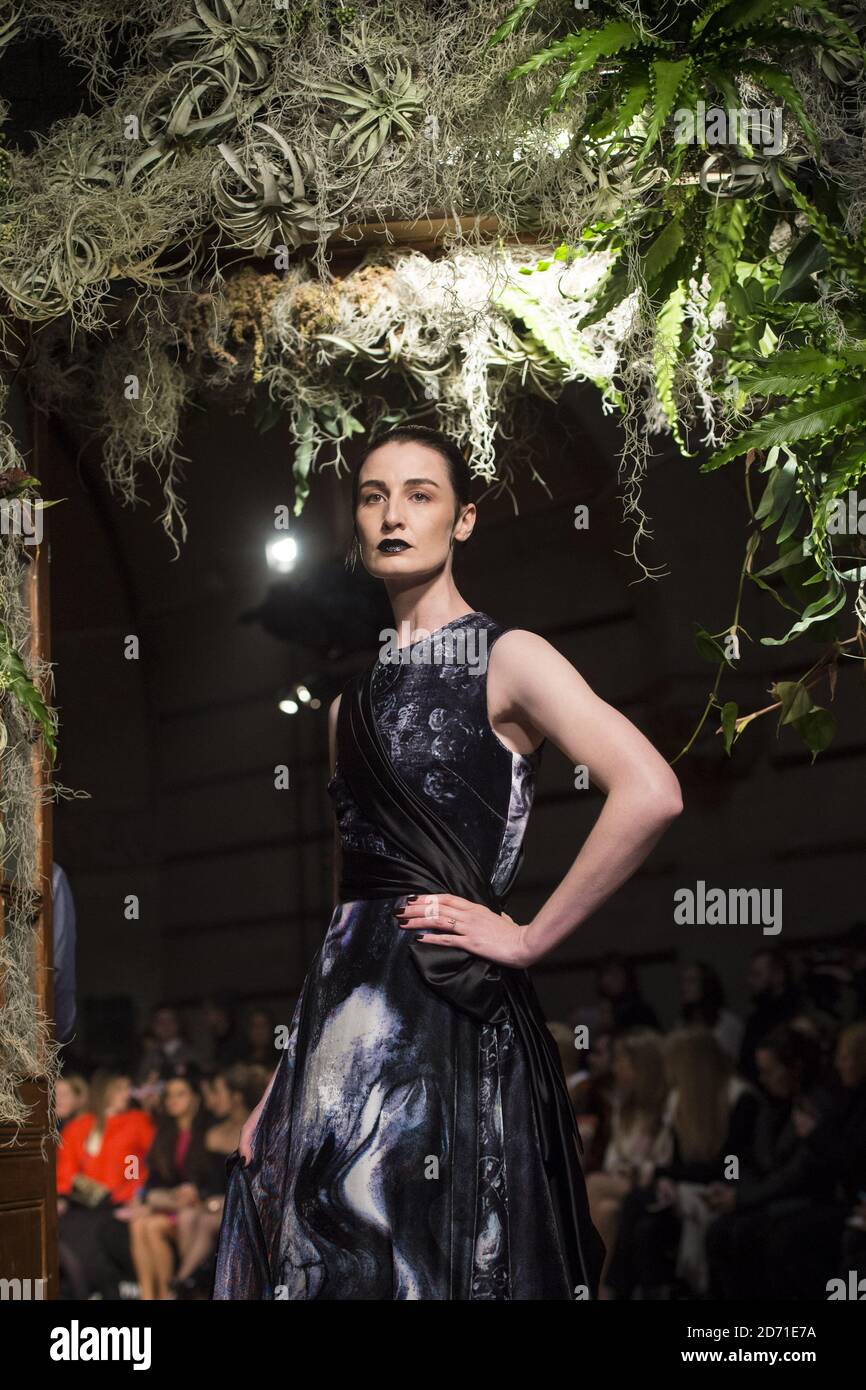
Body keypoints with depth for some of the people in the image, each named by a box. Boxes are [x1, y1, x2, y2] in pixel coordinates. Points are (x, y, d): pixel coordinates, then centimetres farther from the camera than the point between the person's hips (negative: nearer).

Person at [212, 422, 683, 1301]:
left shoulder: (506, 659, -5)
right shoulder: (357, 693, 17)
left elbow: (650, 794, -21)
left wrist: (529, 938, -15)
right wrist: (278, 1091, 13)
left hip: (449, 1023, -7)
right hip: (345, 1017, 7)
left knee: (428, 1265, -2)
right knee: (335, 1264, 9)